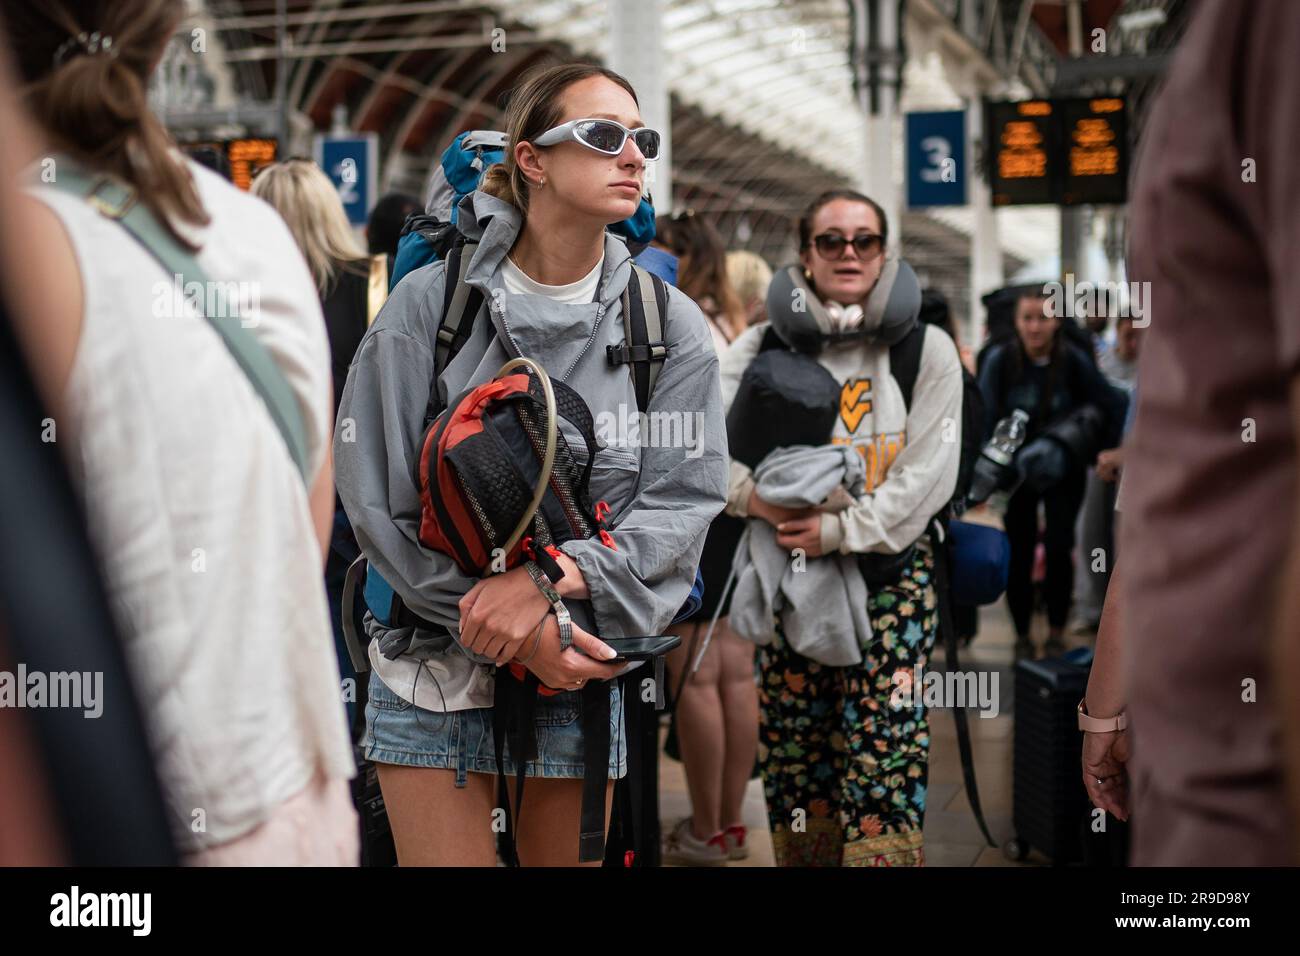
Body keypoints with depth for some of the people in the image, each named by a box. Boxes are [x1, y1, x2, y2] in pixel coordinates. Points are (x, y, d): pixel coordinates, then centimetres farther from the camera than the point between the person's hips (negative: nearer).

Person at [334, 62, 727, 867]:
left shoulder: (670, 326, 1)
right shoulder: (430, 303, -4)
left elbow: (685, 500, -5)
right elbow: (378, 495, -6)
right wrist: (510, 629, -14)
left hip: (582, 674, 2)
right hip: (438, 659, -1)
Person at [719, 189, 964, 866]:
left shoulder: (926, 349, 5)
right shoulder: (763, 346, 9)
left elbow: (926, 474, -2)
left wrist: (839, 530, -13)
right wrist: (759, 498, -17)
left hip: (890, 573, -1)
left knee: (885, 758, -10)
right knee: (795, 760, 4)